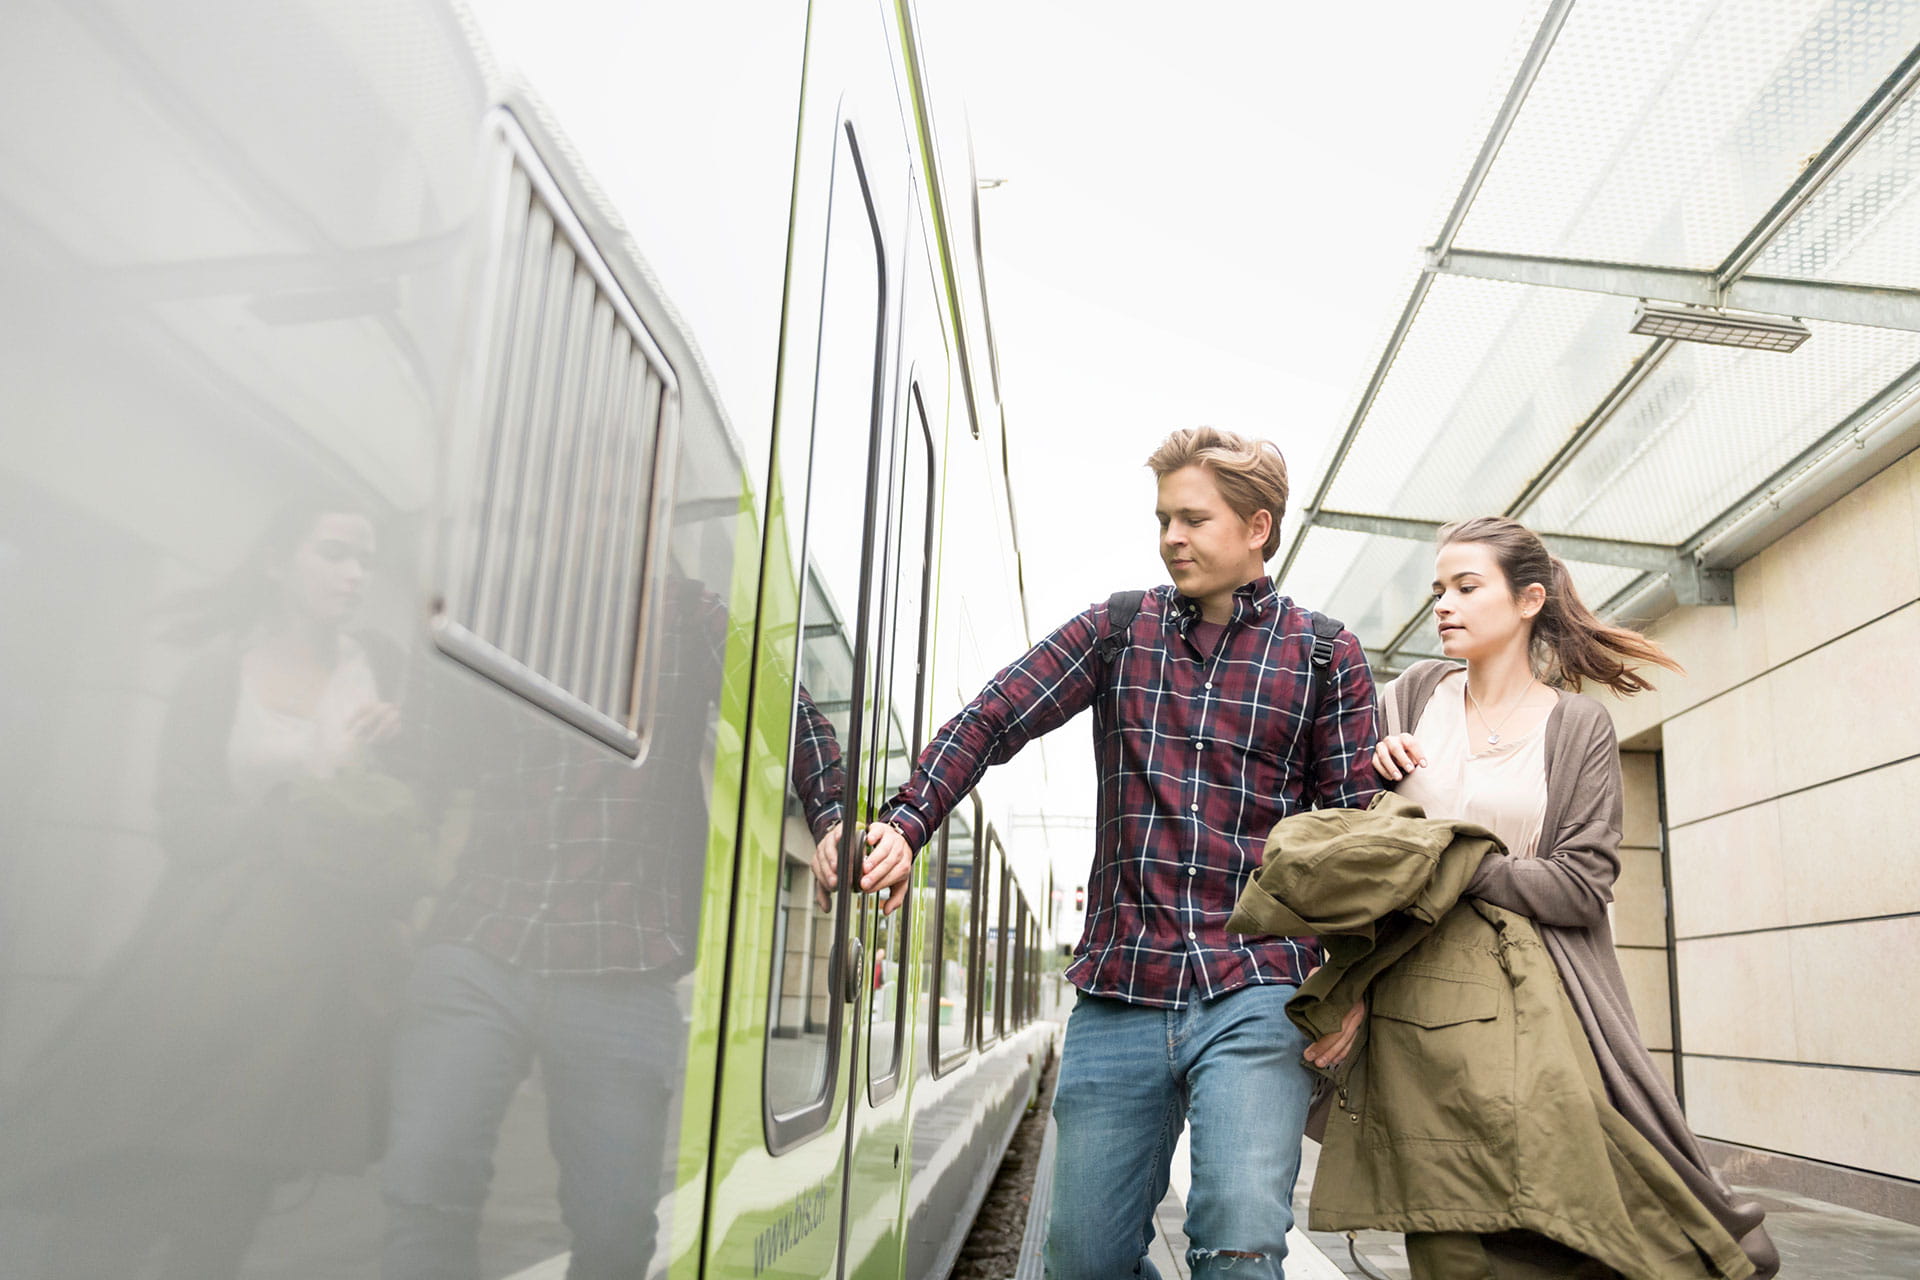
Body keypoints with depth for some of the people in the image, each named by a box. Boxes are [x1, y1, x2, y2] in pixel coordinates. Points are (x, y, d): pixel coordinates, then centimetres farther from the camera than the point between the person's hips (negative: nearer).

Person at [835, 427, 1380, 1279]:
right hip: (1118, 991, 3)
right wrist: (905, 825, -13)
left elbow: (1355, 827, 4)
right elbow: (991, 721, 2)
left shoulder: (1326, 656, 5)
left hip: (1255, 992, -2)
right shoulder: (1116, 631, 9)